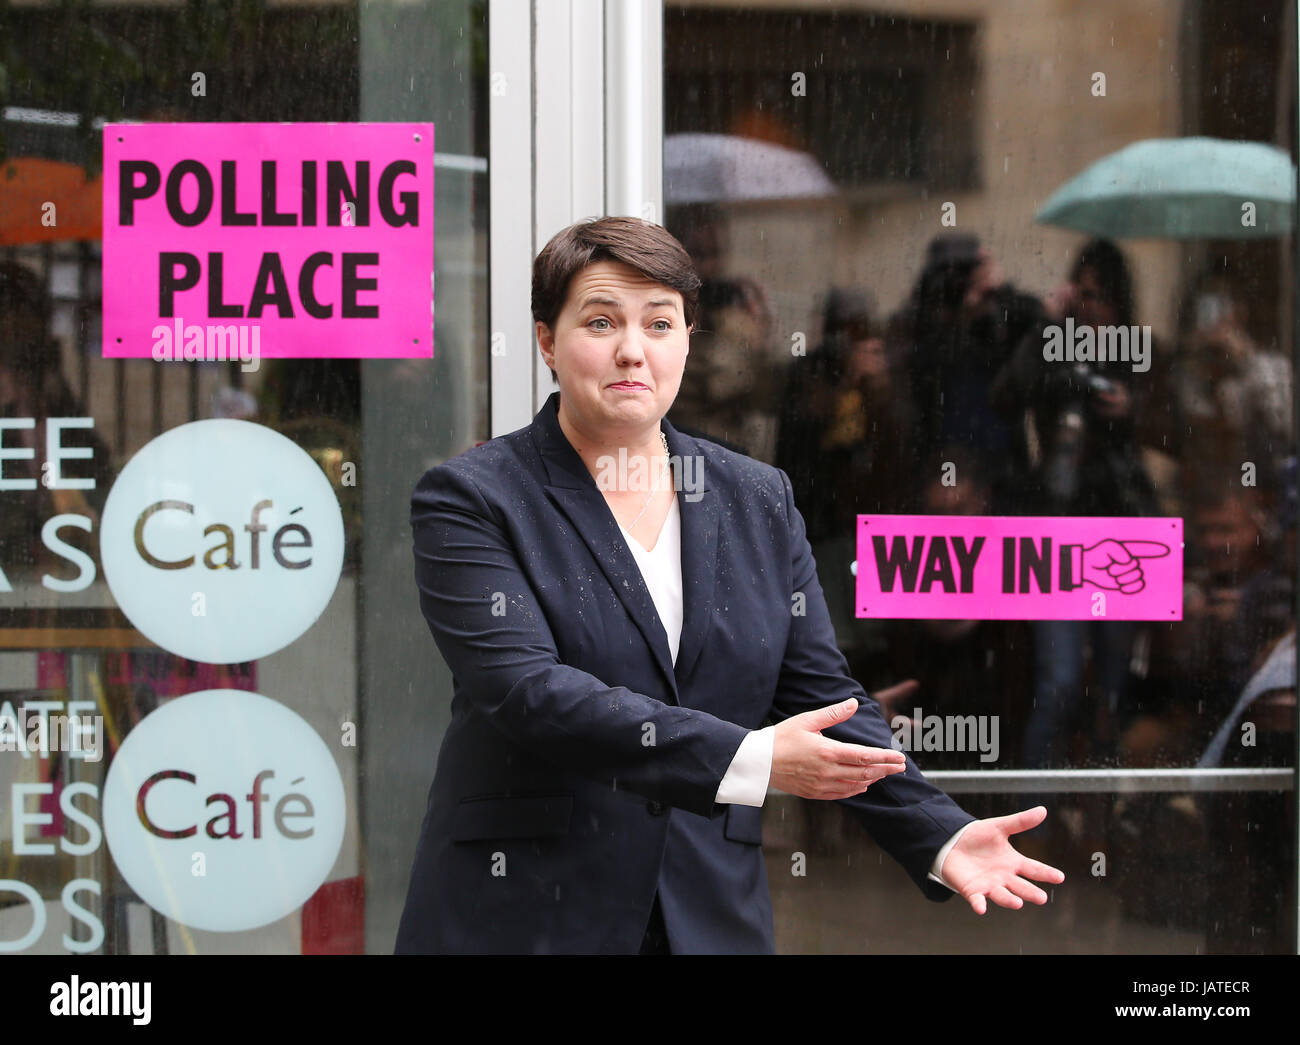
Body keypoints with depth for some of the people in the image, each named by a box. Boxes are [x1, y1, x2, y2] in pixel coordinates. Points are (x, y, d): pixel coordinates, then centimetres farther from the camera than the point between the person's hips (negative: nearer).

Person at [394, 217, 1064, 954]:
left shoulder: (760, 502, 10)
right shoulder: (469, 499, -4)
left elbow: (823, 695, 8)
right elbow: (525, 689, -17)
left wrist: (940, 836, -8)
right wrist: (752, 760, -24)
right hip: (522, 916, -3)